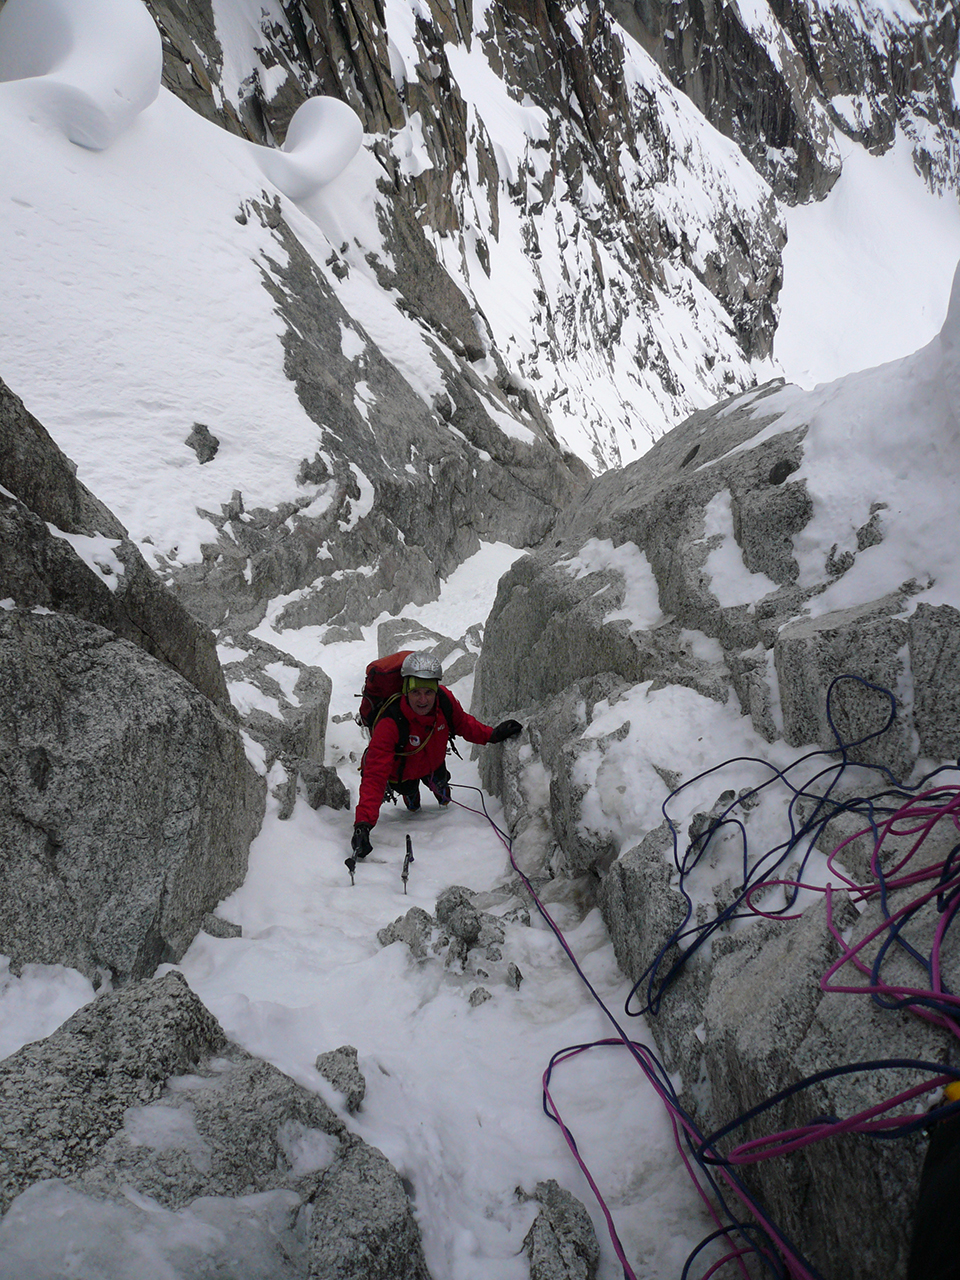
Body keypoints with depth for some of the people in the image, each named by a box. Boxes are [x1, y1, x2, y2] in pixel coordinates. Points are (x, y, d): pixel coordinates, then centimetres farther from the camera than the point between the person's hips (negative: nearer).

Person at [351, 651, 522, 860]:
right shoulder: (390, 723, -48)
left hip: (433, 761, 3)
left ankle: (444, 800, 62)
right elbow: (374, 776, -50)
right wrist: (363, 823, -60)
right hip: (401, 771, -2)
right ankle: (412, 804, 62)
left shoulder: (445, 700, -34)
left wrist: (492, 735, -20)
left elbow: (462, 723, -7)